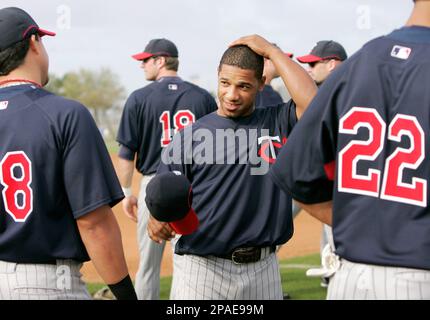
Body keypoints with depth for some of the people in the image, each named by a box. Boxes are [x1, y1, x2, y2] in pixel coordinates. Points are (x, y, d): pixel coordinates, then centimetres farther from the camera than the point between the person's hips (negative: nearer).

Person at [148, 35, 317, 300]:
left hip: (263, 270, 2)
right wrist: (159, 221, -25)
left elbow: (313, 103, -16)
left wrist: (272, 52, -9)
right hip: (202, 267, -2)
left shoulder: (279, 122, 6)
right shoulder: (191, 136, 2)